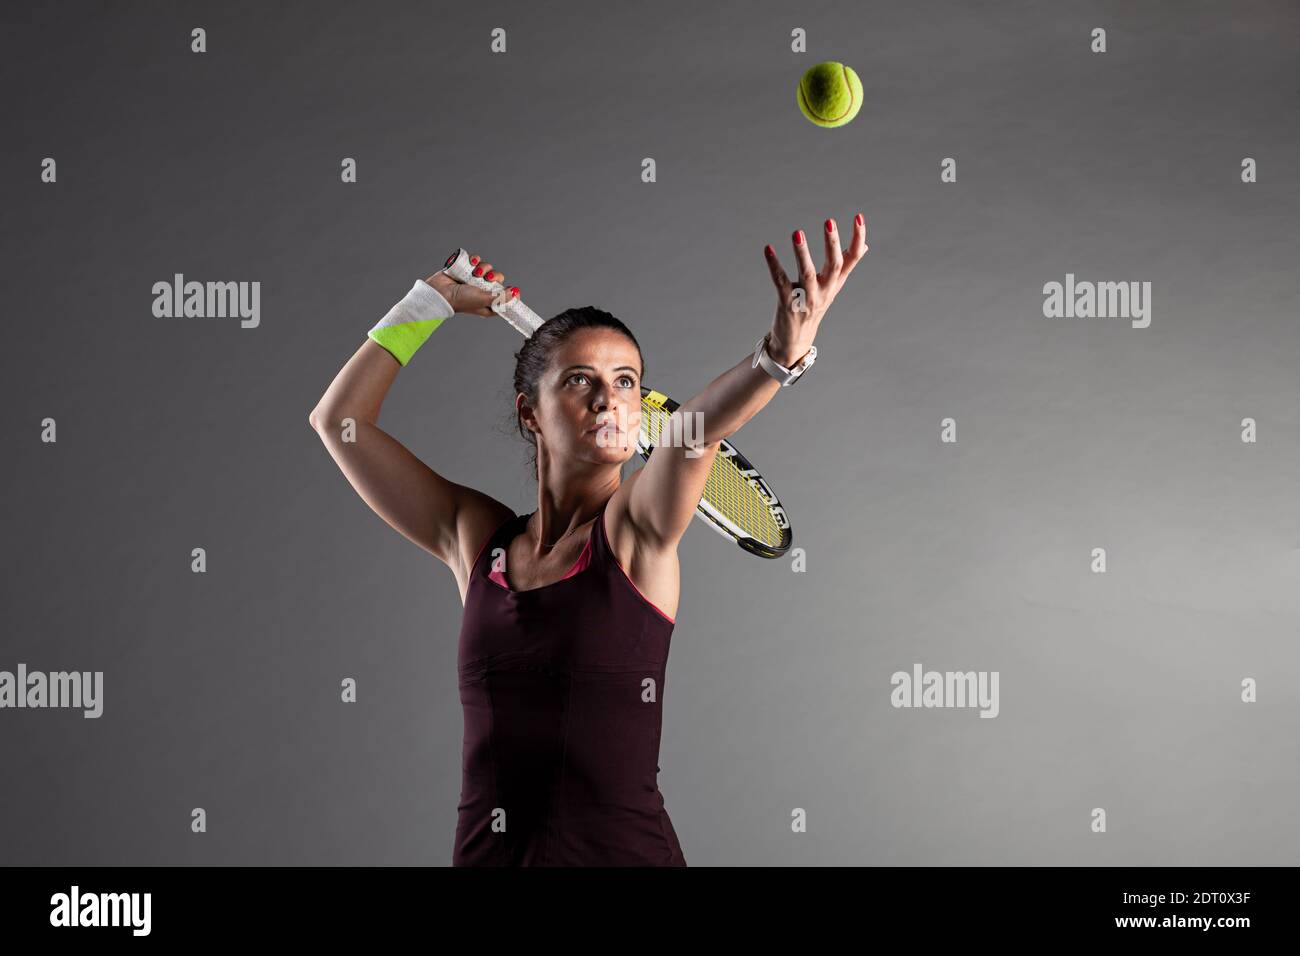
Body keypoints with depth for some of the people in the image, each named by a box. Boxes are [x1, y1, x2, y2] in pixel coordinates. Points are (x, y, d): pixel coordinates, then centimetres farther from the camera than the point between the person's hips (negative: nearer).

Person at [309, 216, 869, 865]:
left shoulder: (638, 529, -3)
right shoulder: (475, 537, 6)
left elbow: (699, 426, -24)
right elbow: (338, 420, 10)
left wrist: (782, 351, -41)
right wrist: (430, 301, 11)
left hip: (622, 844, -3)